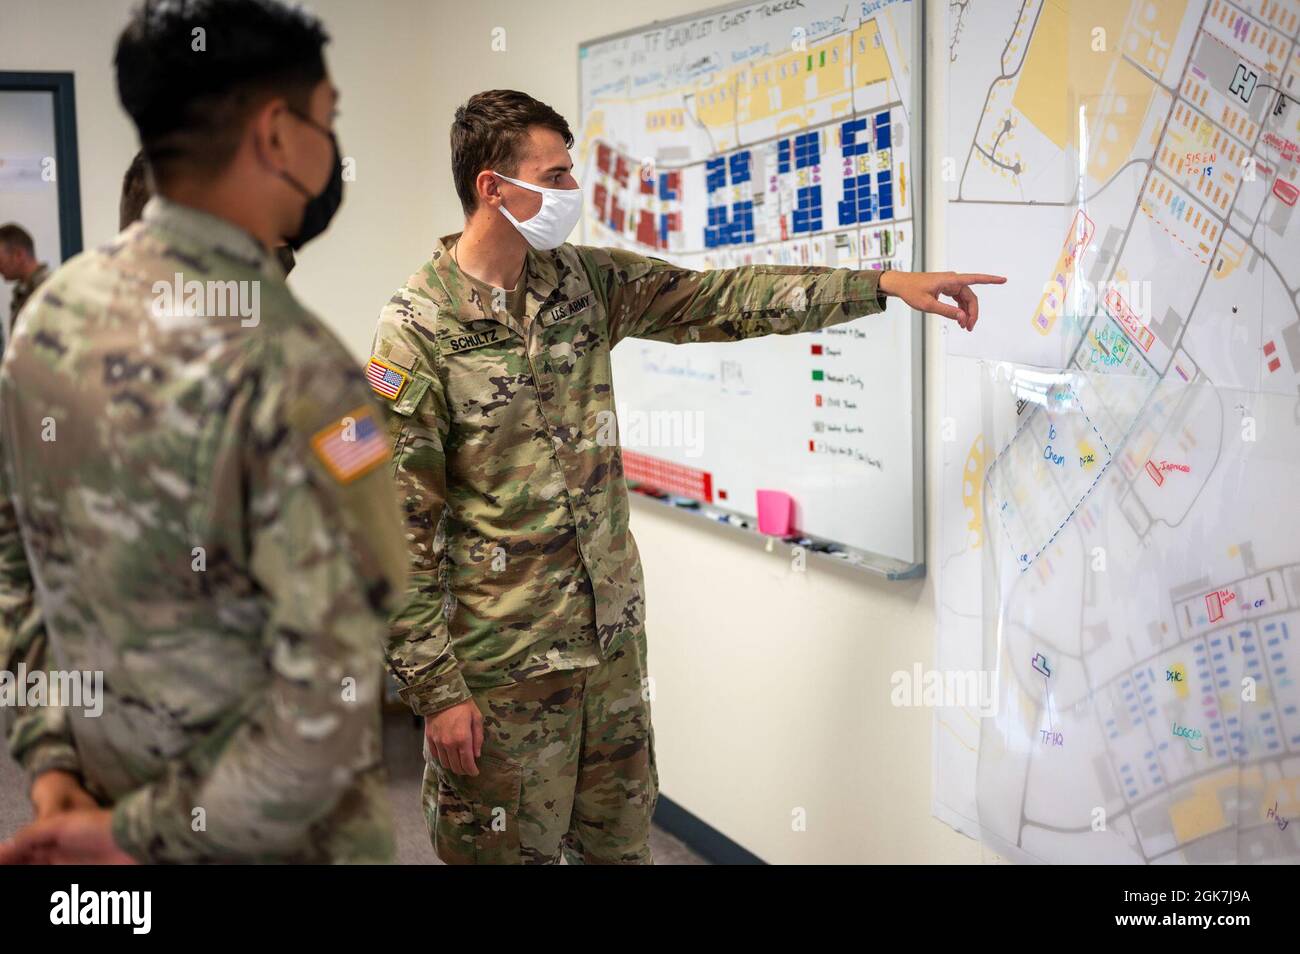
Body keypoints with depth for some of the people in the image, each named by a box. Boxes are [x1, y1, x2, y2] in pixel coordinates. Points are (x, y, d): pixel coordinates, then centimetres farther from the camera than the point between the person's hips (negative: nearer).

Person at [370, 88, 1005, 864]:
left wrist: (883, 285, 1)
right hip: (500, 658, -6)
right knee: (507, 847, 10)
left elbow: (722, 299, 5)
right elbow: (400, 524, -15)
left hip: (613, 629, 6)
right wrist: (436, 687, -15)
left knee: (621, 837, 19)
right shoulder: (418, 328, -15)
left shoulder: (585, 282, 3)